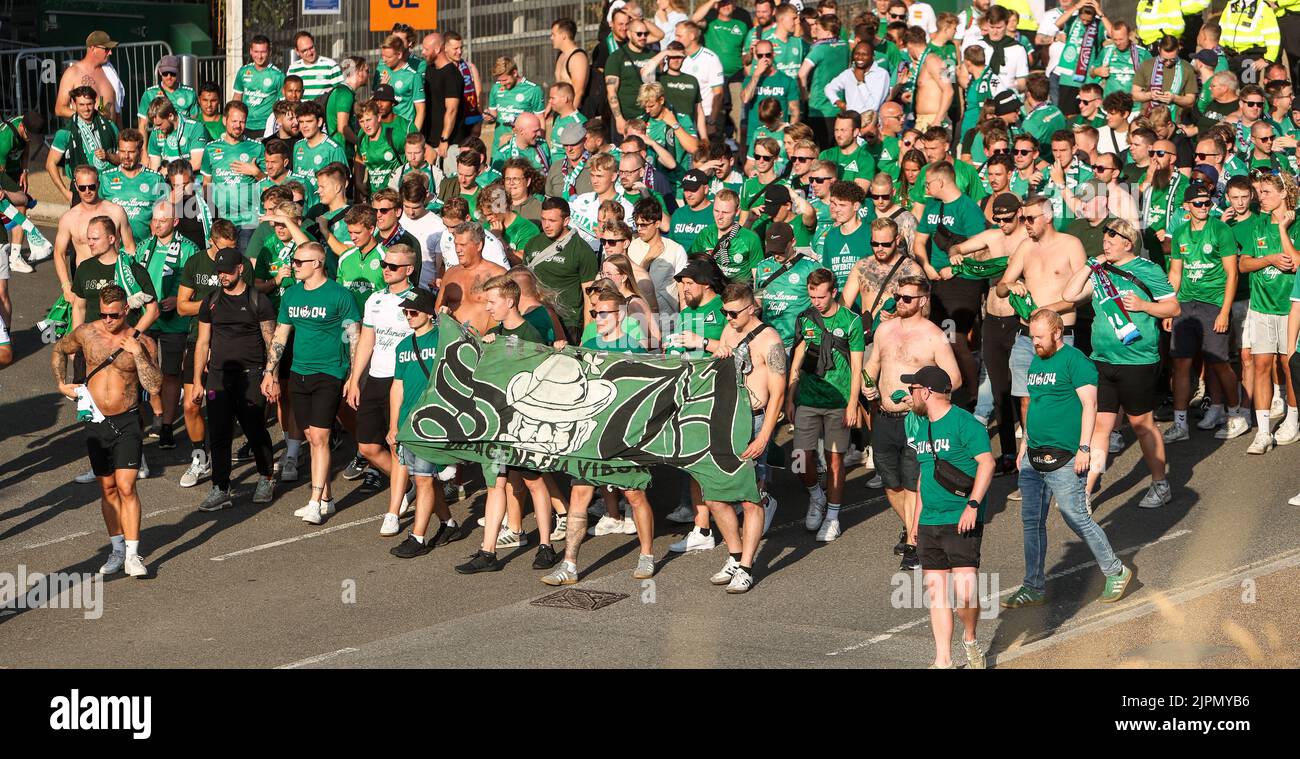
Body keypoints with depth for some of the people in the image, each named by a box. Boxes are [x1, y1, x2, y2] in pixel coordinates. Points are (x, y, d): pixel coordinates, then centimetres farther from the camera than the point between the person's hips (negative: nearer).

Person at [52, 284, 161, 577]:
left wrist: (138, 353, -21)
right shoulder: (86, 333, -1)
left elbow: (154, 386, -14)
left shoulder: (142, 342, -7)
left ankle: (132, 555, -10)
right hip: (97, 422, 3)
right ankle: (117, 549, 19)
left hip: (128, 422, -3)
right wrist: (61, 384, 11)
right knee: (107, 489, 9)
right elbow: (60, 349, 20)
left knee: (126, 487, -12)